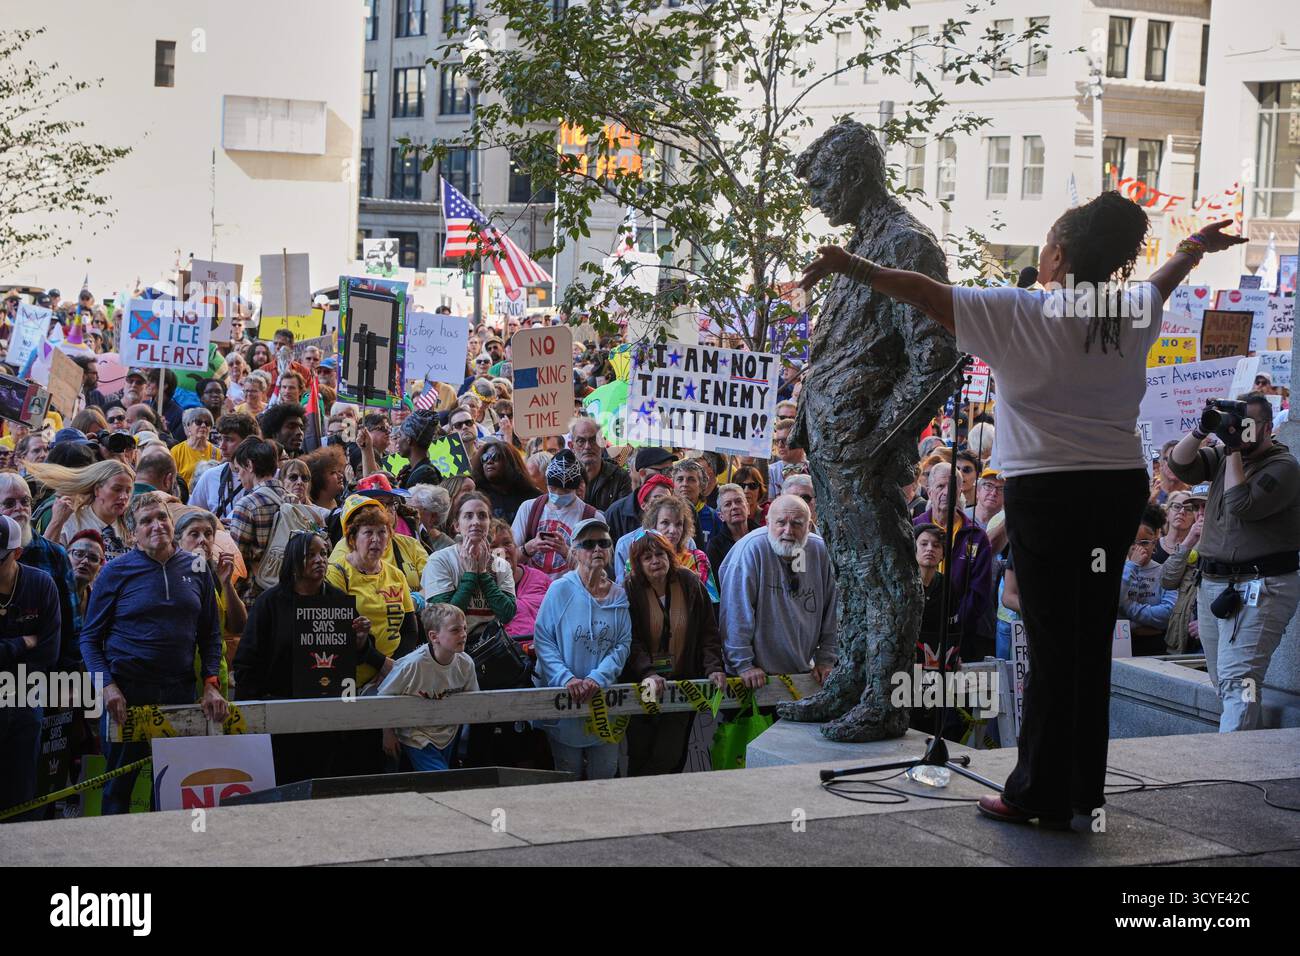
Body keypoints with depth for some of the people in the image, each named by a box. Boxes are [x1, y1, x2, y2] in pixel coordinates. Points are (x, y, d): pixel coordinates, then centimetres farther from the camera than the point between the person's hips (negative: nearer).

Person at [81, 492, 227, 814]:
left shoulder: (196, 569, 7)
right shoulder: (116, 572, -1)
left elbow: (210, 634, 13)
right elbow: (90, 637, 0)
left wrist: (211, 684, 0)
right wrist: (107, 686, -13)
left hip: (181, 691, 3)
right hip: (127, 692, -3)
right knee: (119, 786, 3)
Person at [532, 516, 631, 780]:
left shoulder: (619, 595, 6)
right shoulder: (560, 590, -3)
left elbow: (623, 644, 1)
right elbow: (542, 639, -7)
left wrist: (598, 678, -14)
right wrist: (566, 678, -18)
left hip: (605, 696, 3)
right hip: (564, 698, -3)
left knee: (604, 775, 6)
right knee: (569, 777, 3)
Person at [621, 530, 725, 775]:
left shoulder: (691, 585, 2)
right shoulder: (630, 590, -6)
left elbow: (709, 633, 3)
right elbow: (631, 641, -13)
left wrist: (714, 668, -11)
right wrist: (648, 673, -28)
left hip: (683, 682, 2)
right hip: (642, 686, -2)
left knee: (671, 755, -4)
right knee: (640, 753, 0)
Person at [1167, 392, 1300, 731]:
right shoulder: (1224, 455, 16)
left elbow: (1242, 506, -19)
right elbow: (1180, 466, 6)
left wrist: (1234, 449, -16)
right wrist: (1201, 431, -8)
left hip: (1258, 588, -8)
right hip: (1213, 583, 8)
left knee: (1237, 681, -19)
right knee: (1223, 684, 11)